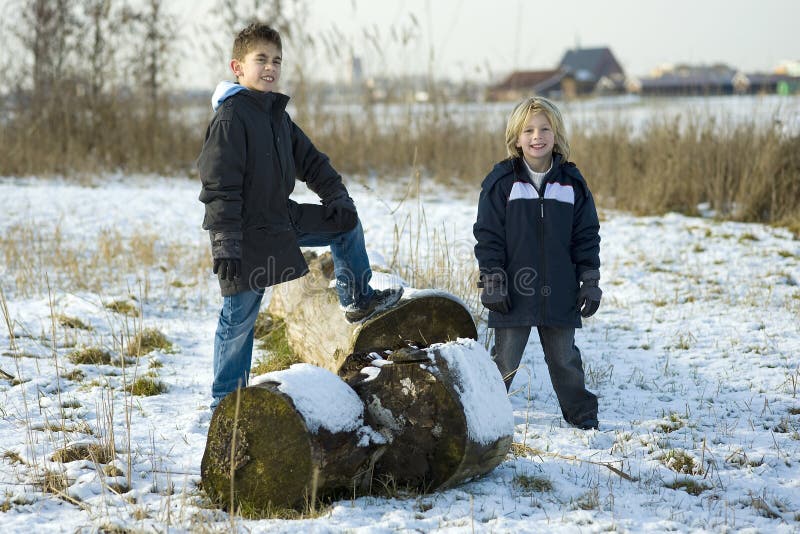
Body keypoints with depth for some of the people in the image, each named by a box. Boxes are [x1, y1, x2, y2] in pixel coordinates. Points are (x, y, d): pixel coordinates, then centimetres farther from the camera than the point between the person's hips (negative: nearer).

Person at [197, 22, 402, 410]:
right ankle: (226, 400, 12)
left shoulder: (277, 115, 11)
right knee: (239, 318, 0)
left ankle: (357, 300, 29)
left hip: (283, 220, 9)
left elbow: (310, 161, 20)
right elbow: (219, 188, -22)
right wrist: (225, 245, -27)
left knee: (346, 224, 15)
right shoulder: (231, 116, -17)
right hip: (247, 234, -9)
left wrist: (337, 196, 4)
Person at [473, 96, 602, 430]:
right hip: (513, 292, -2)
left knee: (564, 358, 14)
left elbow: (587, 236, 7)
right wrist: (493, 283, -9)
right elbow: (488, 236, -4)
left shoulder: (572, 183, 3)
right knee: (505, 360, 6)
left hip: (560, 295, 2)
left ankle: (581, 414, 26)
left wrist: (590, 281, 3)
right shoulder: (501, 182, -5)